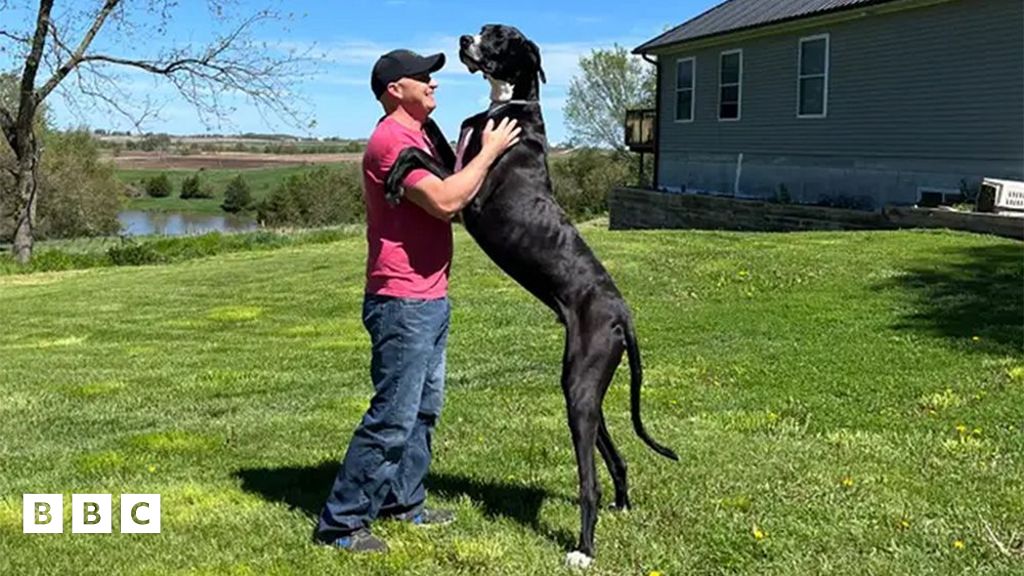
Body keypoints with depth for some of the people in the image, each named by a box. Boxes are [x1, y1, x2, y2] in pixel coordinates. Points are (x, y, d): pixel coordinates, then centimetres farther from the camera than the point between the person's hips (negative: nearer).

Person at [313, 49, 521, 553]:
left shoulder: (412, 138, 18)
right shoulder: (391, 140, -16)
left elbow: (448, 200, 20)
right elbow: (444, 201, -25)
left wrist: (480, 152, 10)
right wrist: (489, 153, -14)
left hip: (429, 300, 11)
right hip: (403, 303, -11)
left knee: (423, 410, 17)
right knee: (392, 419, -8)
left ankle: (403, 501, 28)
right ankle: (340, 521, 1)